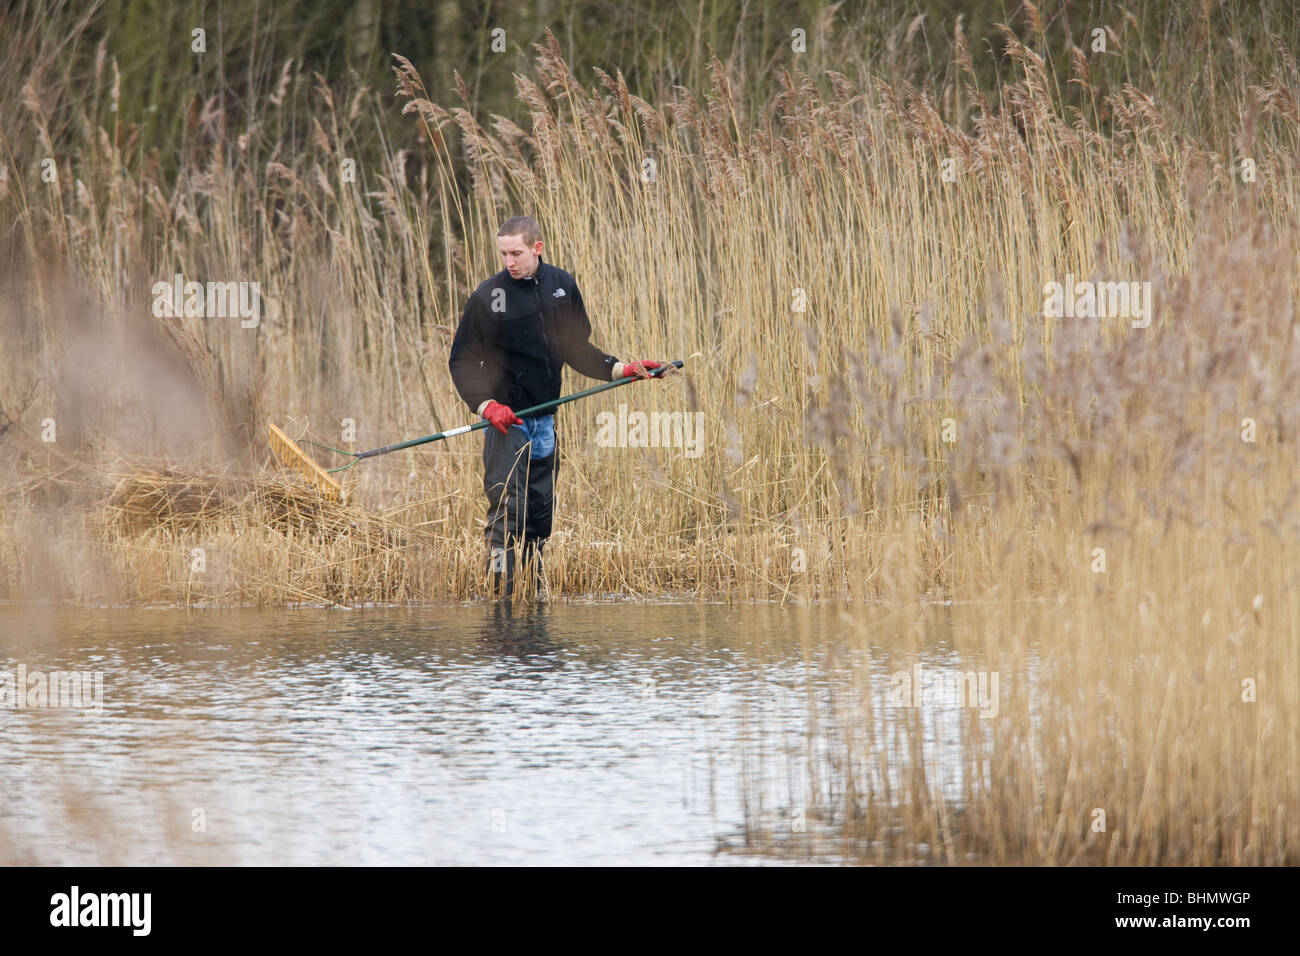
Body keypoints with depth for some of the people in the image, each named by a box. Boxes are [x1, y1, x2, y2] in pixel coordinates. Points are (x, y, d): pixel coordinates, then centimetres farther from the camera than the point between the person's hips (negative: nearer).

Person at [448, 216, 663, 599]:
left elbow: (576, 350, 17)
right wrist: (486, 405, -17)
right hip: (506, 418, -4)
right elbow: (462, 361, -4)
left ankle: (537, 591, 16)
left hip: (545, 419, 5)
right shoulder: (489, 295, -7)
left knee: (542, 510, 7)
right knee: (507, 509, -15)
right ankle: (500, 593, -16)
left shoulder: (562, 287, 6)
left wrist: (619, 369, 5)